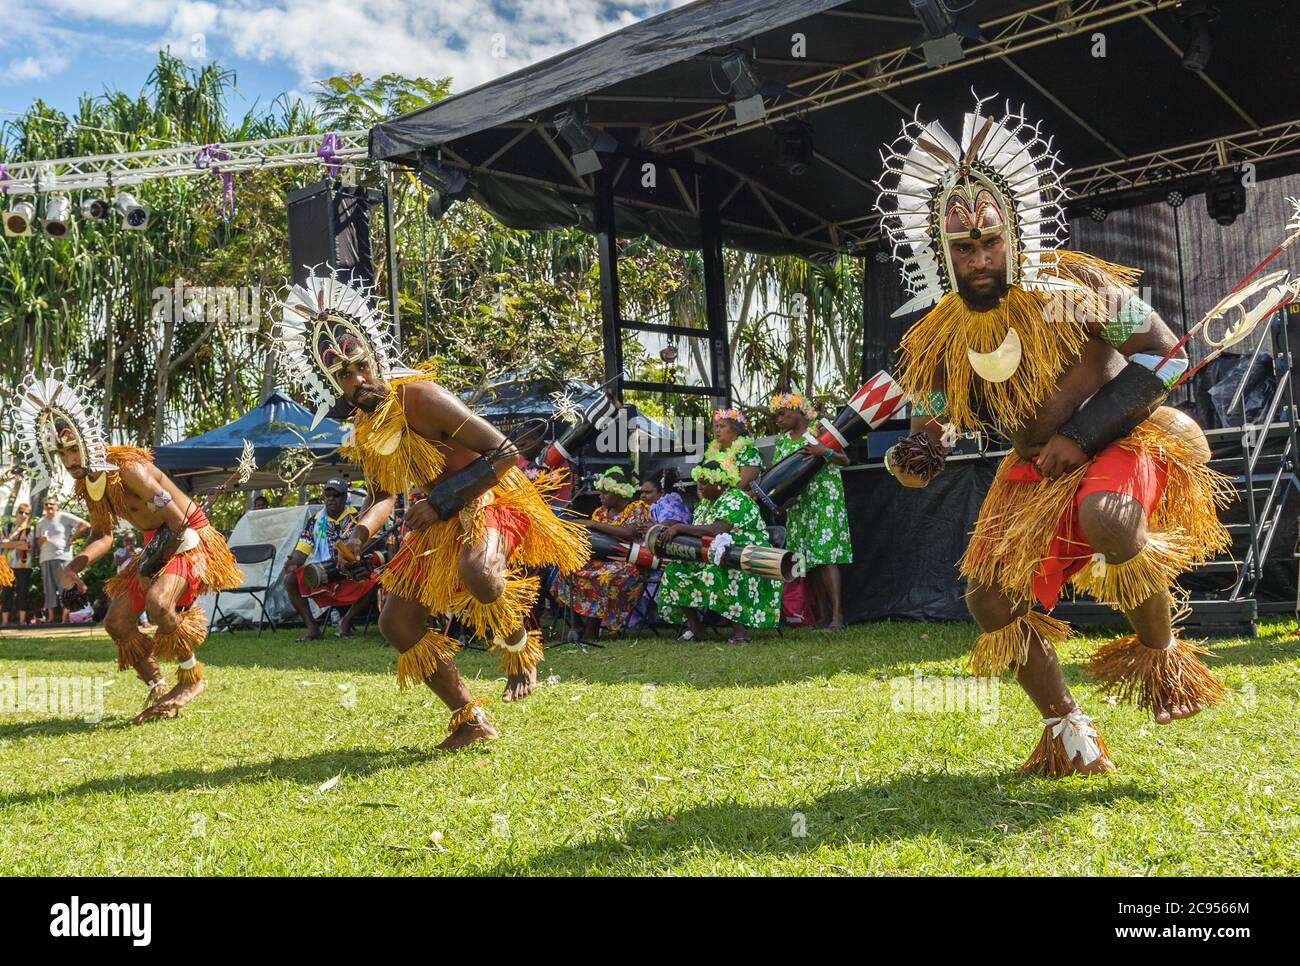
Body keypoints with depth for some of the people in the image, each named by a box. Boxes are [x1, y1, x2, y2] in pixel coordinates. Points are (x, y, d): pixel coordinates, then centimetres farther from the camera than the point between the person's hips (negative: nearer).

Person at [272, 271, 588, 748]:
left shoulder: (420, 397, -21)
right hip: (440, 525, 8)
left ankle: (519, 646, -8)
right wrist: (359, 532, -6)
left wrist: (442, 501, -25)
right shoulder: (364, 432, 4)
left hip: (489, 504, -8)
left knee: (476, 570, -41)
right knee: (396, 622, 2)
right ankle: (469, 718, 13)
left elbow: (505, 452, -25)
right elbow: (383, 495, 16)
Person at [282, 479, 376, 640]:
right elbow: (302, 551, 4)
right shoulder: (315, 522, 9)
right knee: (290, 579, -23)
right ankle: (311, 626, -14)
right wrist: (294, 561, -20)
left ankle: (346, 621, -9)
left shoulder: (356, 518, 3)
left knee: (372, 581, -31)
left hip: (350, 575, -2)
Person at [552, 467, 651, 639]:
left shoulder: (637, 509, -5)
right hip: (603, 560, 6)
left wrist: (594, 524, -21)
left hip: (628, 562, -6)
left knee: (609, 576, -35)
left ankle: (591, 631, -23)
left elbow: (628, 533, -23)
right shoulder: (600, 511, 14)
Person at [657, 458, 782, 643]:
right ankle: (695, 627, -3)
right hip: (714, 558, 9)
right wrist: (673, 532, -6)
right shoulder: (705, 502, 17)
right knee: (674, 571, -9)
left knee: (714, 575, -38)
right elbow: (696, 532, 14)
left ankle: (739, 629, -27)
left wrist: (680, 527, -22)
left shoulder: (736, 499, -14)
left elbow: (715, 531, -28)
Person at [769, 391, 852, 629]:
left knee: (825, 555, -15)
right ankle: (823, 615, 6)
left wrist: (825, 452, -27)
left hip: (824, 500, -6)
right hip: (797, 506, 6)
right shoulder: (782, 441, 15)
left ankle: (838, 615, -18)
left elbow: (845, 461, -8)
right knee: (807, 560, 2)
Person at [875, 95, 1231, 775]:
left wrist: (1081, 434, -21)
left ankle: (1162, 654, -10)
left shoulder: (1074, 285, -17)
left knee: (1107, 519, -38)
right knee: (991, 598, -2)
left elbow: (1165, 353, -15)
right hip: (1034, 470, 5)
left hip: (1119, 440, -5)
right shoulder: (944, 335, -6)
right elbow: (934, 421, 5)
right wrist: (917, 454, -22)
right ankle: (1067, 730, 17)